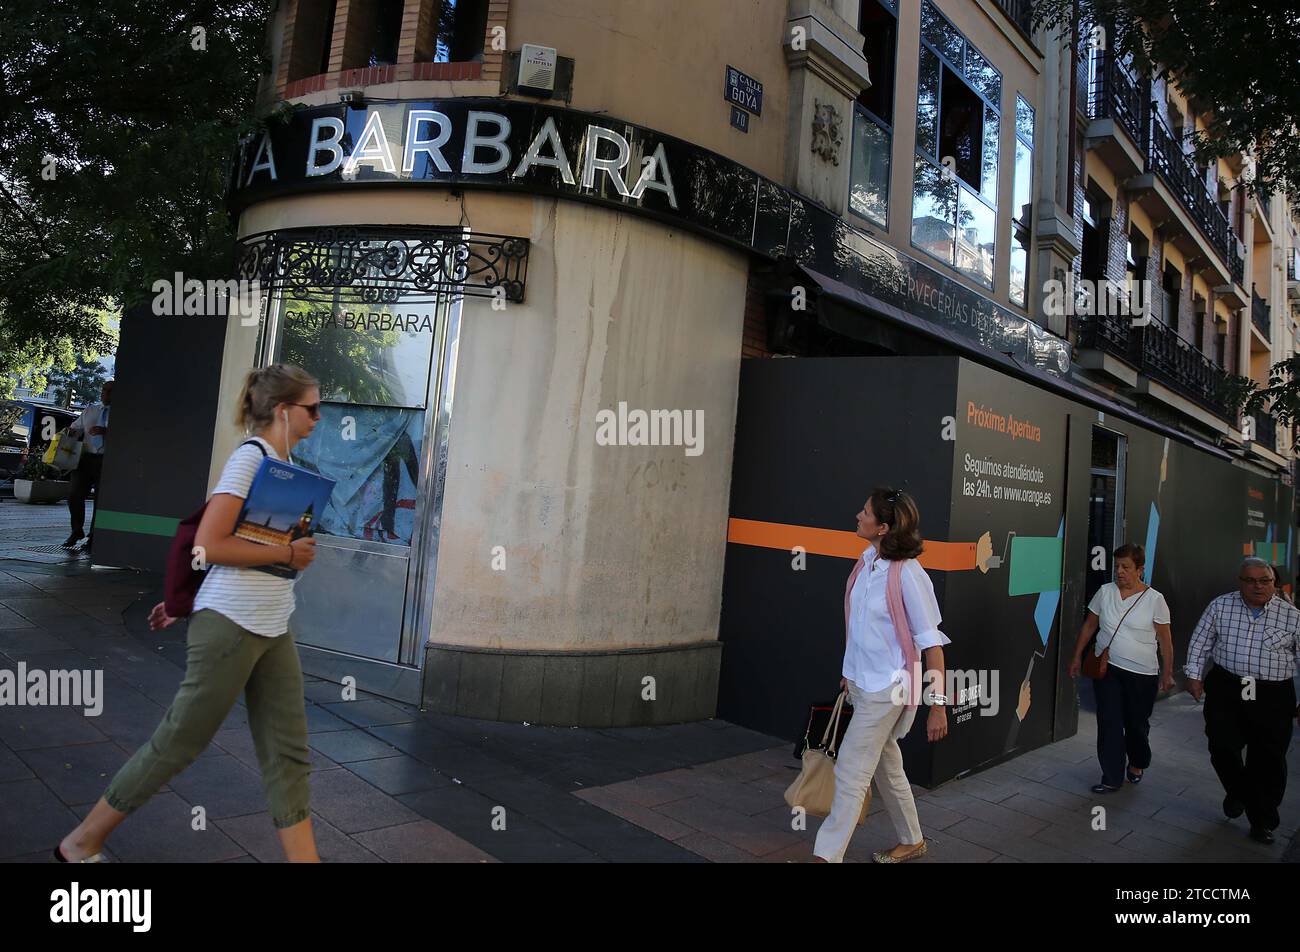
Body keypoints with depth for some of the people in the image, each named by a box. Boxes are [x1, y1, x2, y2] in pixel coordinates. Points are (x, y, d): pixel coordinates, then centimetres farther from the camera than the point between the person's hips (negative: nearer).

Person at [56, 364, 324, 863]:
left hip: (272, 629, 8)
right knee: (178, 743, 7)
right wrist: (289, 554, -15)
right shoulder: (250, 457, -13)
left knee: (288, 755, 7)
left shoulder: (283, 463, 12)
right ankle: (82, 841, 29)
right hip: (230, 624, -8)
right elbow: (209, 545, -20)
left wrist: (182, 599, 21)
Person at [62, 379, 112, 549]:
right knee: (75, 494, -2)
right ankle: (77, 531, 18)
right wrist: (71, 431, 0)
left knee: (101, 499, 2)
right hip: (86, 457, 4)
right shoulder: (90, 410, 18)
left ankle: (94, 537, 14)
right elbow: (77, 427, 21)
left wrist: (106, 432, -25)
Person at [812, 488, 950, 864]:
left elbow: (931, 642, -17)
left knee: (850, 773, -3)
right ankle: (912, 841, 40)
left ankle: (827, 855, 9)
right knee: (887, 766, 21)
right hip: (862, 684, 8)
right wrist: (850, 672, 19)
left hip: (887, 688, -8)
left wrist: (938, 704, -17)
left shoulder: (907, 573, -21)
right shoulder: (866, 561, 1)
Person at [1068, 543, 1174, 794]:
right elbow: (1089, 626, 9)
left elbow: (1165, 640, -2)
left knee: (1137, 724, 12)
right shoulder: (1105, 592, 0)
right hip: (1106, 669, 2)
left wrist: (1167, 673, -2)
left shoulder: (1155, 599, -7)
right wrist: (1077, 657, 9)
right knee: (1109, 723, -2)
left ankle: (1136, 765, 39)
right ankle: (1112, 778, 7)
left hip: (1142, 674, -1)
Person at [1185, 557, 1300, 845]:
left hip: (1273, 697, -1)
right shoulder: (1220, 606, 3)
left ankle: (1263, 821, 24)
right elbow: (1200, 642, 10)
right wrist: (1195, 675, 5)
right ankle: (1237, 793, 31)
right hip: (1226, 690, 1)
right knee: (1222, 748, -1)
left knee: (1268, 761, 4)